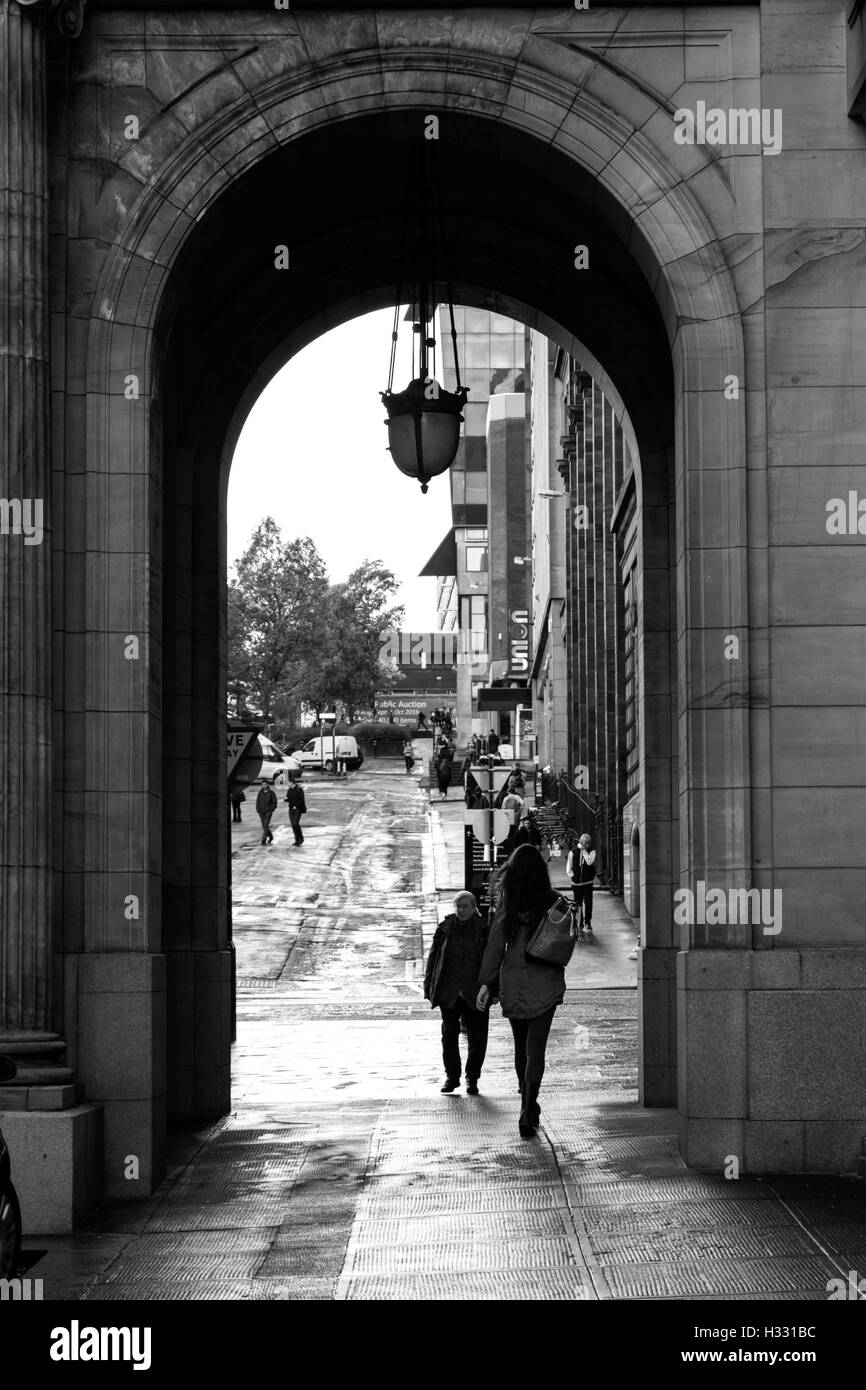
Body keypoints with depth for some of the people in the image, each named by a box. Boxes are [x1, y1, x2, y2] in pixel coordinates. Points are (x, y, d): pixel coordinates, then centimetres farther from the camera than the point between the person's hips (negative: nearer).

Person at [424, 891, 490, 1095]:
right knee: (449, 1034, -1)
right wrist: (429, 988, 4)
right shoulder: (445, 929, 3)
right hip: (449, 993, 1)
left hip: (475, 993, -1)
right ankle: (452, 1077, 12)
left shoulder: (484, 930, 0)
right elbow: (433, 957, 8)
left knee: (477, 1037, 1)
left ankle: (472, 1078, 15)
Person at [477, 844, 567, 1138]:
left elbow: (496, 945, -6)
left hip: (513, 981, 1)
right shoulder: (553, 901, -5)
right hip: (545, 982, -1)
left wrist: (486, 983, -4)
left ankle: (529, 1106, 30)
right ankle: (527, 1113, -14)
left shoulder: (506, 903, -5)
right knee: (535, 1048, -2)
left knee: (521, 1045, 17)